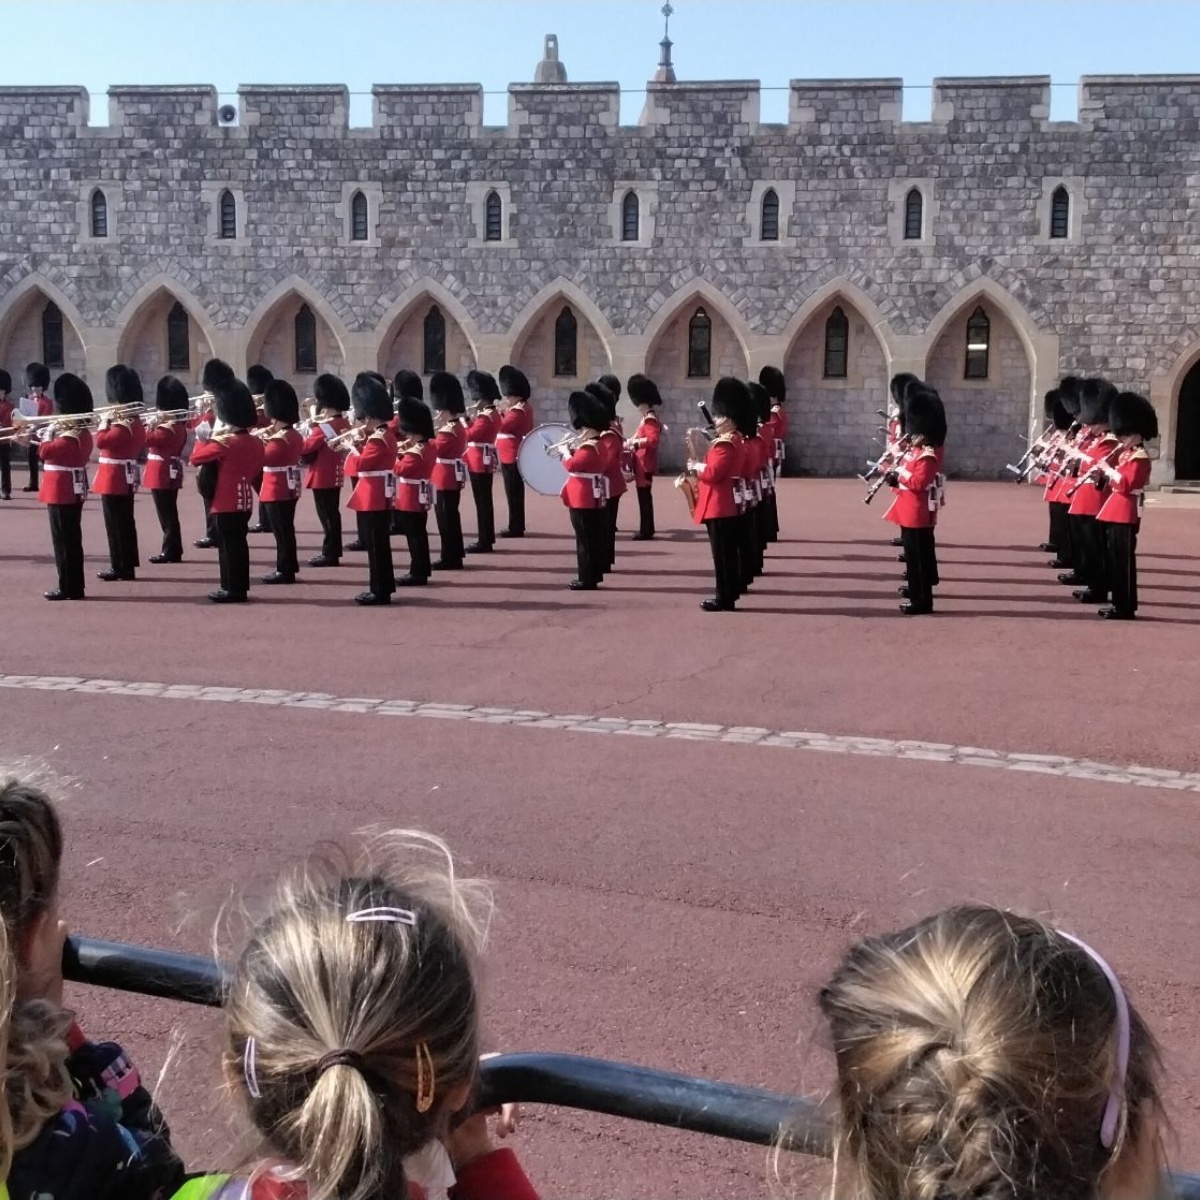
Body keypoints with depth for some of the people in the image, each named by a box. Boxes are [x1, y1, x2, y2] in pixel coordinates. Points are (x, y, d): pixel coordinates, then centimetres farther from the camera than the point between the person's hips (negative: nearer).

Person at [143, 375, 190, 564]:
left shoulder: (167, 428, -18)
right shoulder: (179, 425, 10)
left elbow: (146, 440, -20)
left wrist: (151, 424, -8)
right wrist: (158, 423, 10)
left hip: (162, 474, -9)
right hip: (171, 473, 9)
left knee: (166, 514, -5)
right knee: (170, 513, 13)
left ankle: (170, 551, -2)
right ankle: (174, 550, 18)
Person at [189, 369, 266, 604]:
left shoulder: (224, 443, -17)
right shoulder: (256, 442, 6)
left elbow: (196, 457, -11)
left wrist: (203, 439, 2)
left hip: (226, 502, -8)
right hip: (245, 500, 8)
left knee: (228, 544, -1)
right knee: (238, 542, 14)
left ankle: (233, 589, 3)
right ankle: (240, 586, 20)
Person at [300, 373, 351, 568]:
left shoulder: (324, 428, -20)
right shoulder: (343, 423, 6)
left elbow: (303, 448, -19)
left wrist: (309, 428, -6)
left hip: (322, 477, -9)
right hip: (334, 475, 9)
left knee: (326, 515, -3)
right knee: (332, 513, 15)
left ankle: (329, 554, 1)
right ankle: (333, 551, 22)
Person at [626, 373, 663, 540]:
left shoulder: (650, 420, -16)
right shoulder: (648, 418, 15)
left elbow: (653, 440, -28)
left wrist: (634, 442, -24)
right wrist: (630, 443, 11)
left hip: (645, 464, -10)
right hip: (643, 463, 10)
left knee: (644, 496, -7)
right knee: (645, 496, 14)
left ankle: (646, 531, -5)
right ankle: (647, 529, 20)